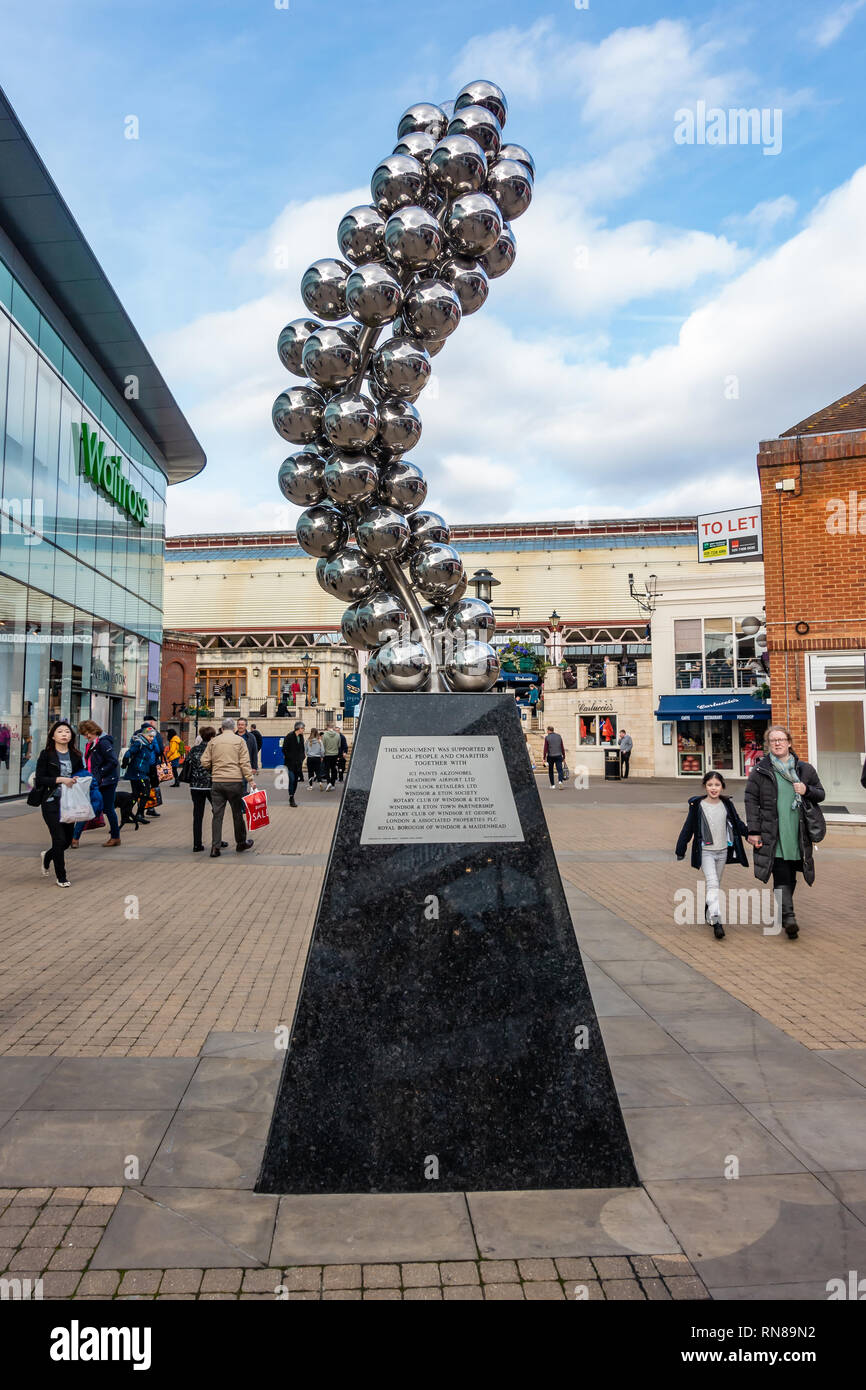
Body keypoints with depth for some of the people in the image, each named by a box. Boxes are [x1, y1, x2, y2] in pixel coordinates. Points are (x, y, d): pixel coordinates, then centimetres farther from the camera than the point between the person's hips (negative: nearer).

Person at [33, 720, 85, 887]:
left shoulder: (76, 756, 7)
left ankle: (47, 857, 42)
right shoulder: (46, 755, -4)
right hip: (51, 802, -4)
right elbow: (39, 779, -8)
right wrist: (60, 780, -18)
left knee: (68, 839, 10)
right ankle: (61, 877, 10)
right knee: (59, 839, -6)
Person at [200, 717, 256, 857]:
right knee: (237, 813, 10)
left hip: (217, 782, 2)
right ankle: (241, 843, 22)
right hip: (235, 781, -2)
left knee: (217, 815, 4)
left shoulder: (213, 741, 8)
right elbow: (245, 763, -6)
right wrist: (250, 780, -5)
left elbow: (205, 762, 4)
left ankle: (215, 847, 1)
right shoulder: (239, 740, 1)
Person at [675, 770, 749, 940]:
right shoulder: (697, 805, -7)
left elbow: (738, 824, 13)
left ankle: (709, 913, 32)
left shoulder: (727, 804, 2)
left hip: (723, 851, 4)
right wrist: (680, 851, -1)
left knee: (716, 884, 14)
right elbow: (688, 828, -2)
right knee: (712, 884, -17)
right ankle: (716, 922, -22)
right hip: (705, 851, -4)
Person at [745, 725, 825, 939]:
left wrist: (807, 791, -7)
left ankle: (783, 910, 28)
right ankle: (788, 917, -16)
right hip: (772, 835, -3)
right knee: (781, 877, -11)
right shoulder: (760, 770, 1)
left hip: (797, 834, 3)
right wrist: (753, 831, -6)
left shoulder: (804, 769, 10)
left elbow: (821, 793, 17)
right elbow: (751, 800, 0)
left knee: (791, 876, 11)